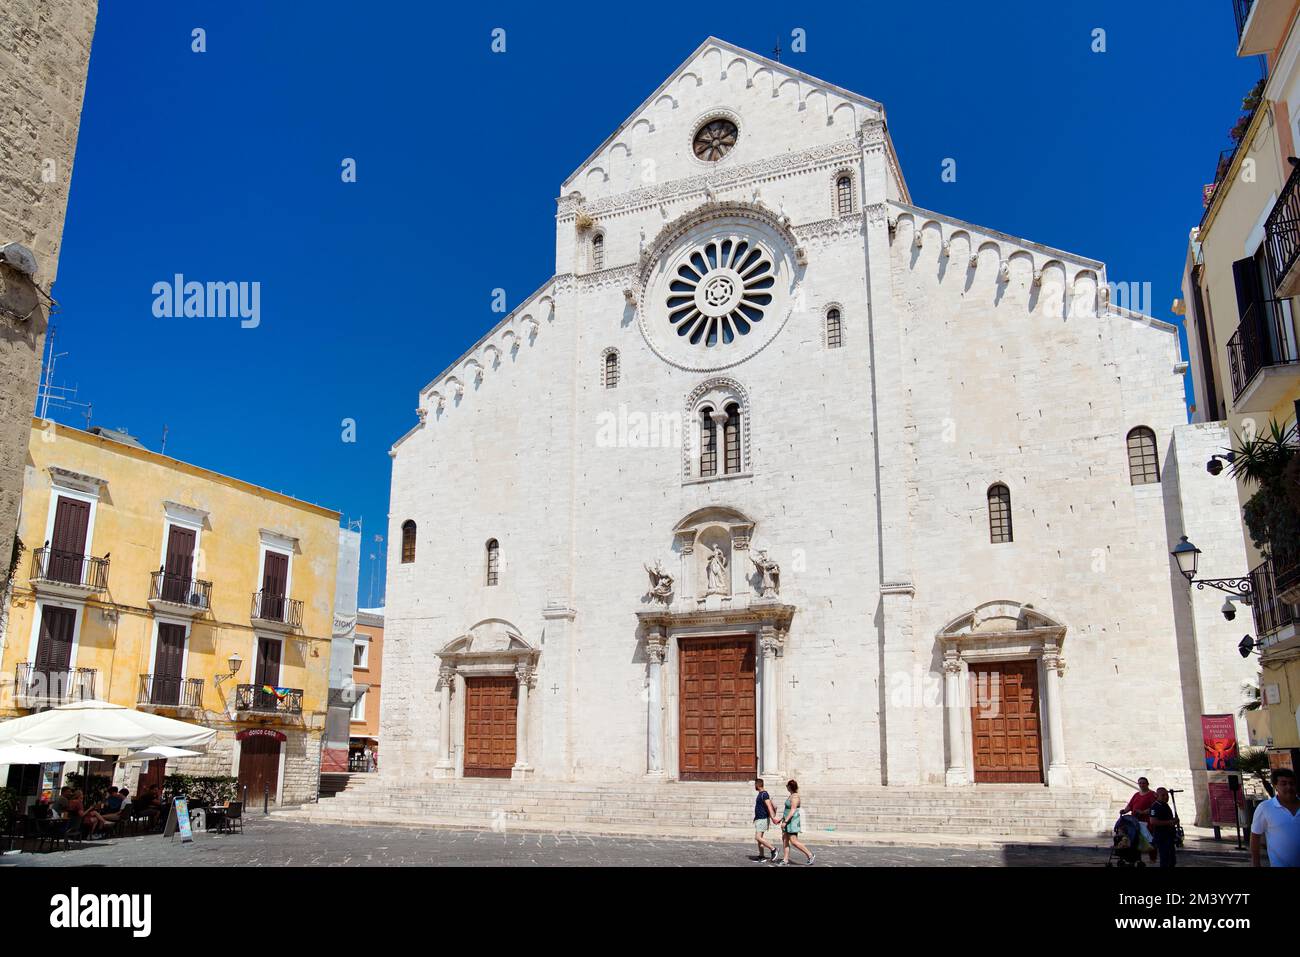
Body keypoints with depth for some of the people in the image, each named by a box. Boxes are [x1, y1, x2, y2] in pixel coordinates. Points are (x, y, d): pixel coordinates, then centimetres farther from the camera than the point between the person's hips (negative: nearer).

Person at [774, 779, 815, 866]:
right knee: (784, 839, 6)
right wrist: (781, 819, 22)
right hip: (788, 820, 10)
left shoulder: (795, 797, -18)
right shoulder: (791, 795, 13)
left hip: (793, 821, -10)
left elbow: (792, 811, -23)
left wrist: (785, 821, -24)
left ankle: (810, 855, -1)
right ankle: (786, 860, 8)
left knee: (793, 841, -9)